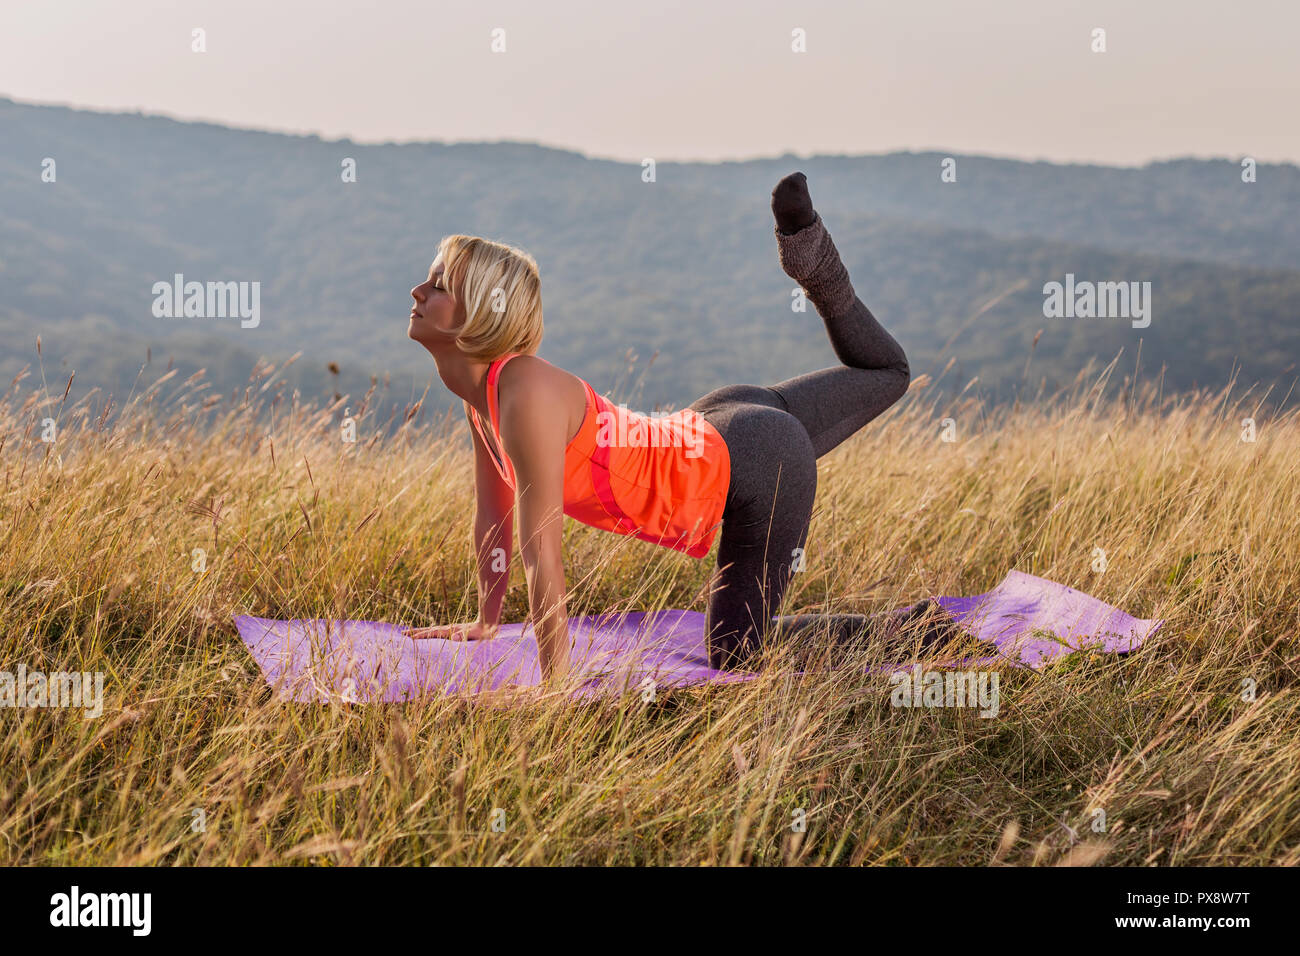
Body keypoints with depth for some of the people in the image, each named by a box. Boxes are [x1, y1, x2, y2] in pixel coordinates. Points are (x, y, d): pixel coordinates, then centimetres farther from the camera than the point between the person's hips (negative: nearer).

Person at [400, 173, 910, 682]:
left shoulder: (527, 396, -34)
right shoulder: (480, 387, -7)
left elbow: (542, 553, -33)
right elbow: (493, 513, 6)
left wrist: (555, 684, -30)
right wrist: (486, 622, 12)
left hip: (758, 467, -9)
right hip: (714, 426, 9)